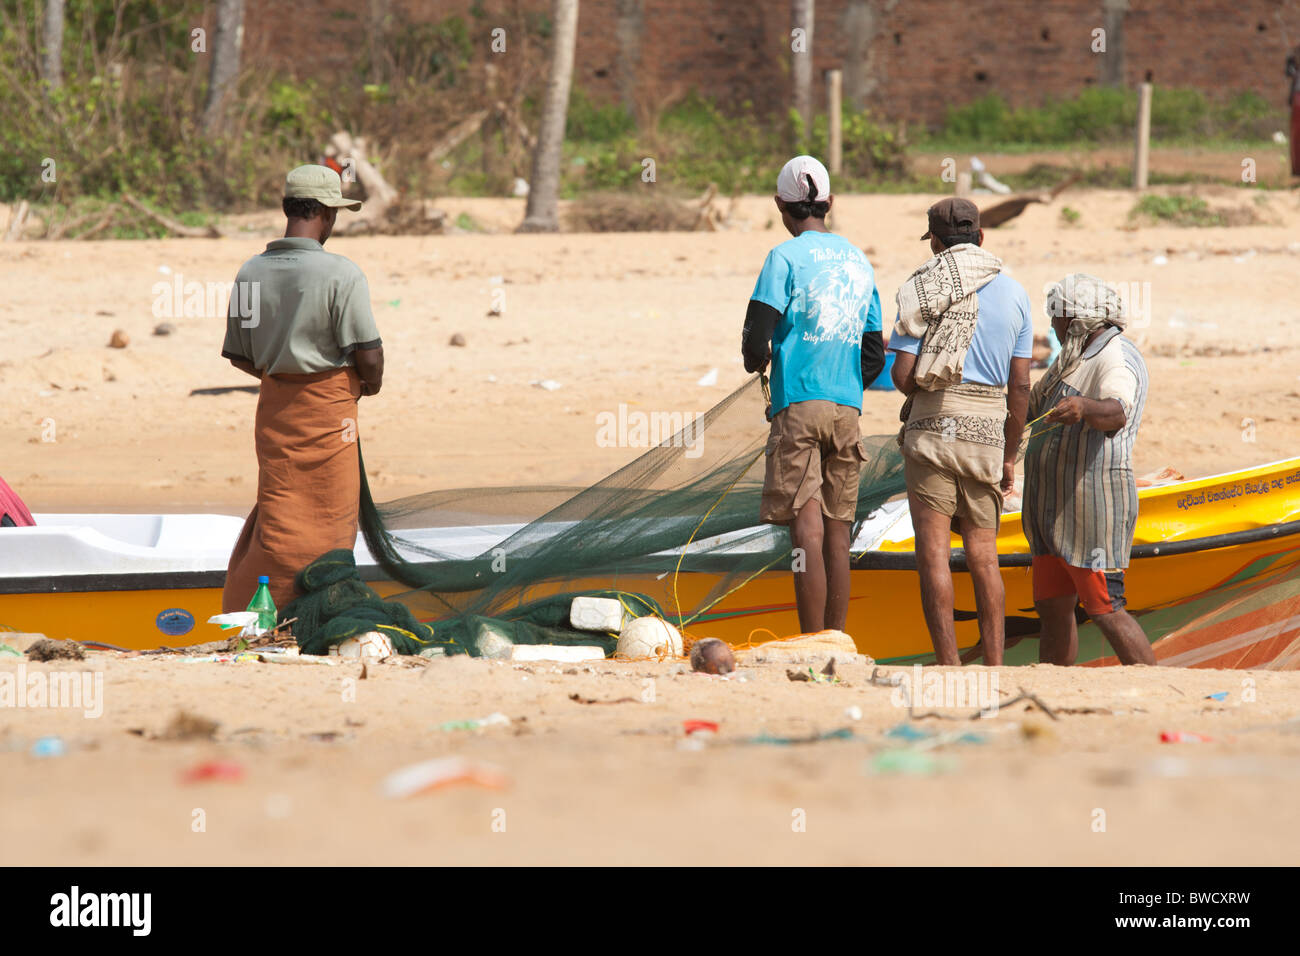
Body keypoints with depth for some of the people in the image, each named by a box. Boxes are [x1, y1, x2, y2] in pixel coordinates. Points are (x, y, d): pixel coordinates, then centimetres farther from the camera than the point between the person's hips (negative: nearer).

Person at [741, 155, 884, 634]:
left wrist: (757, 358, 12)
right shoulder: (859, 261, 15)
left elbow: (757, 343, -10)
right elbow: (874, 356, 16)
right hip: (848, 410, 5)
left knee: (807, 529, -9)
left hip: (798, 405, -5)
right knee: (837, 534, 7)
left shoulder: (785, 257, -4)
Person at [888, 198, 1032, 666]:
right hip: (987, 432, 3)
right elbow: (1020, 386, 6)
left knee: (934, 552, -3)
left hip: (933, 425, -3)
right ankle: (994, 668, 4)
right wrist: (1010, 455, 14)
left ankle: (948, 667, -9)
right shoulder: (1013, 293, 7)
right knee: (984, 556, 8)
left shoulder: (923, 288, -2)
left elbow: (902, 373, -8)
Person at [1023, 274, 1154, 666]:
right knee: (1052, 608, 6)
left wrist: (1084, 408, -55)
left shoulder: (1116, 359, -13)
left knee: (1105, 610, -14)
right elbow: (1038, 411, 35)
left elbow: (1117, 413, -36)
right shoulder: (1079, 358, 20)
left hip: (1094, 499, -10)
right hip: (1057, 508, 10)